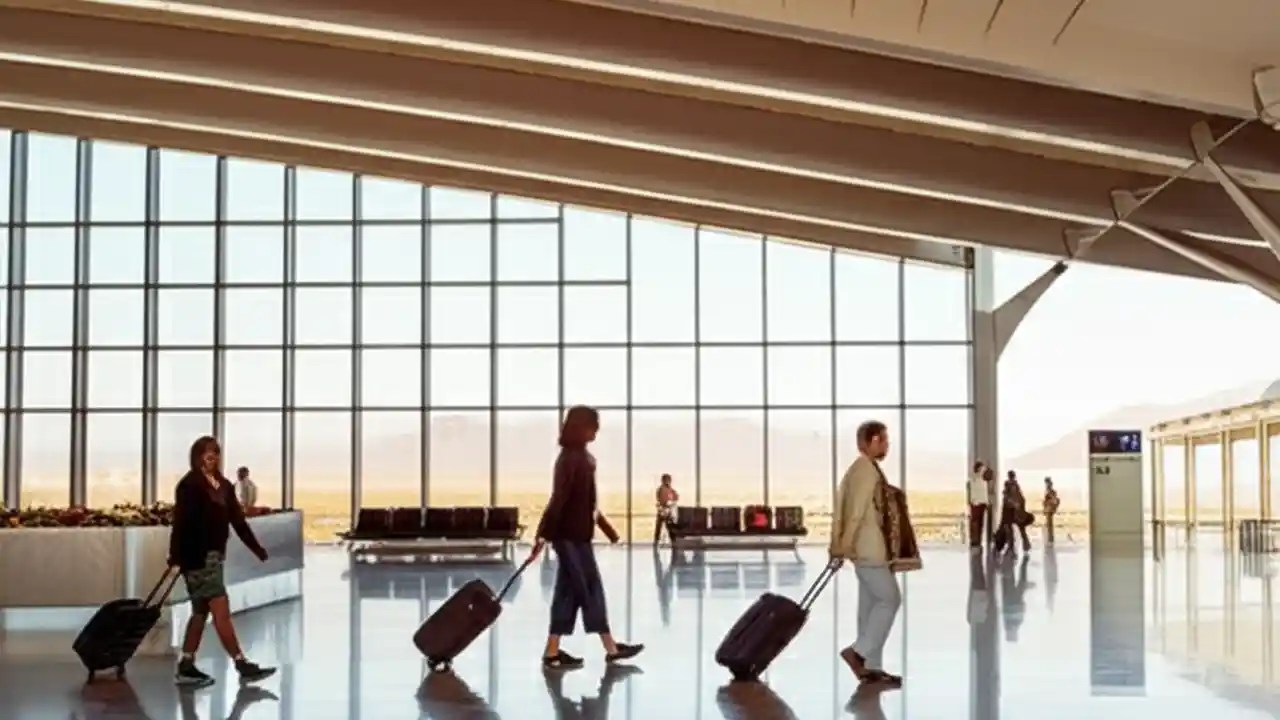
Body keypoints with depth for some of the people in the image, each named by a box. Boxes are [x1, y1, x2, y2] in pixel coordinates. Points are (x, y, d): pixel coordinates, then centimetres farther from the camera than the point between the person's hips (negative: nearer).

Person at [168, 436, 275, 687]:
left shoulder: (224, 486, 11)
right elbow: (181, 522, -19)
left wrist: (257, 548, 14)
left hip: (215, 555, 8)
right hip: (197, 556, -8)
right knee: (221, 610, -7)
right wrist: (176, 556, -25)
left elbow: (237, 520, 14)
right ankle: (242, 666, -5)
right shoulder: (190, 485, -11)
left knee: (201, 612, 11)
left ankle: (186, 668, 18)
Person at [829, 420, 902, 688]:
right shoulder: (868, 470, -15)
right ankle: (859, 651, -7)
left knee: (870, 604, 9)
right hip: (869, 547, -10)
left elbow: (843, 508, 17)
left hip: (864, 547, 10)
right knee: (890, 599, -7)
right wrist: (845, 545, -22)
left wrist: (838, 544, 15)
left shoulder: (857, 469, 18)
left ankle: (870, 666, 11)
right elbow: (856, 511, -21)